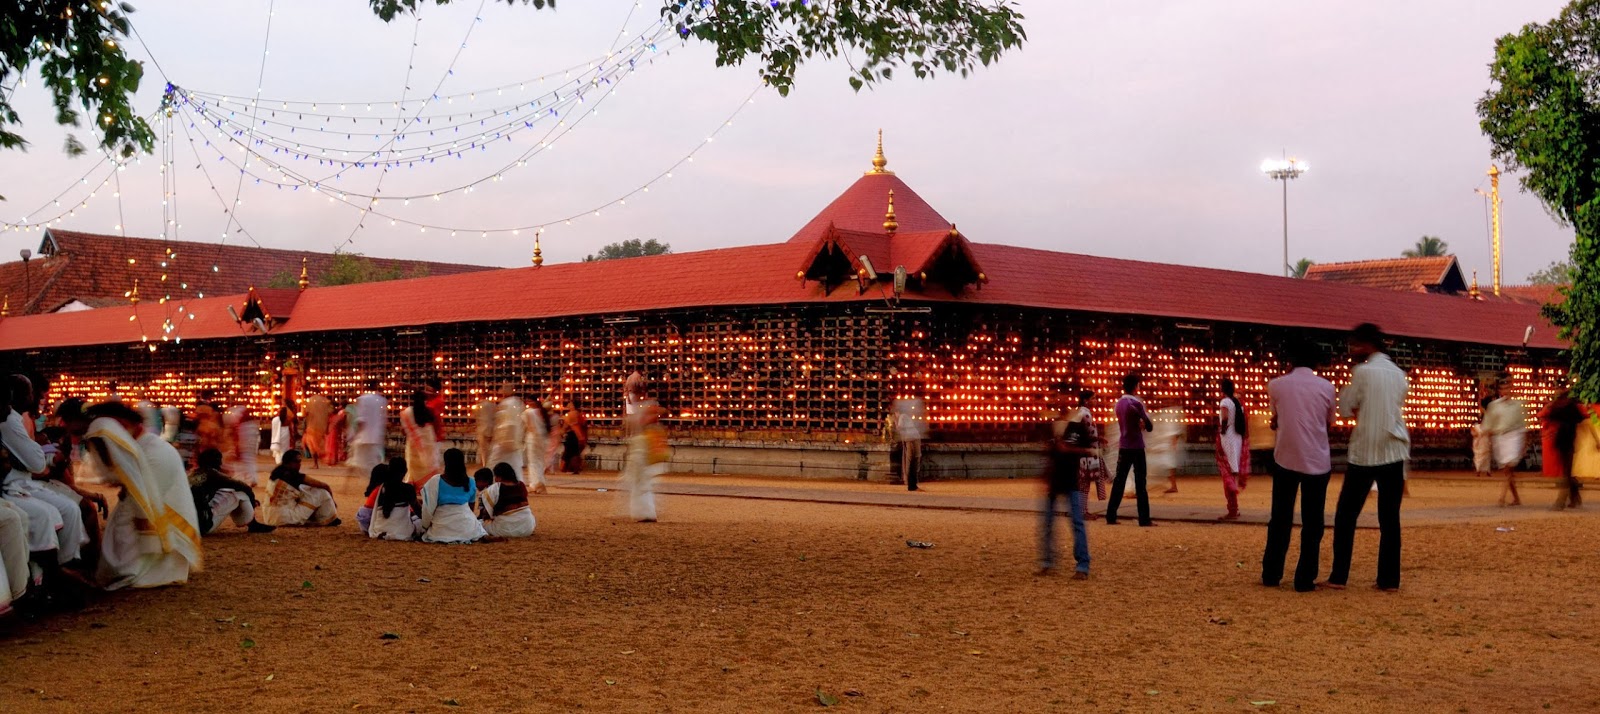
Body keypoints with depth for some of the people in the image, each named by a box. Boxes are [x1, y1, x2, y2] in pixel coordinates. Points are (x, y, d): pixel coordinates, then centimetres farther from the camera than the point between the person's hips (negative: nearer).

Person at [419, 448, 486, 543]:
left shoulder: (435, 482, -10)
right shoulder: (470, 482, -1)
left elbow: (429, 508, -6)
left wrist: (425, 526, 8)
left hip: (442, 530, -3)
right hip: (467, 528, 3)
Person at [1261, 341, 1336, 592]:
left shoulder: (1276, 385, 0)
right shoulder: (1326, 387, 0)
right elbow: (1330, 423, 12)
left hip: (1285, 459, 1)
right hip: (1317, 462, -1)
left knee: (1280, 520, 11)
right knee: (1312, 524, 6)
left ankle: (1271, 575, 15)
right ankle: (1305, 579, 4)